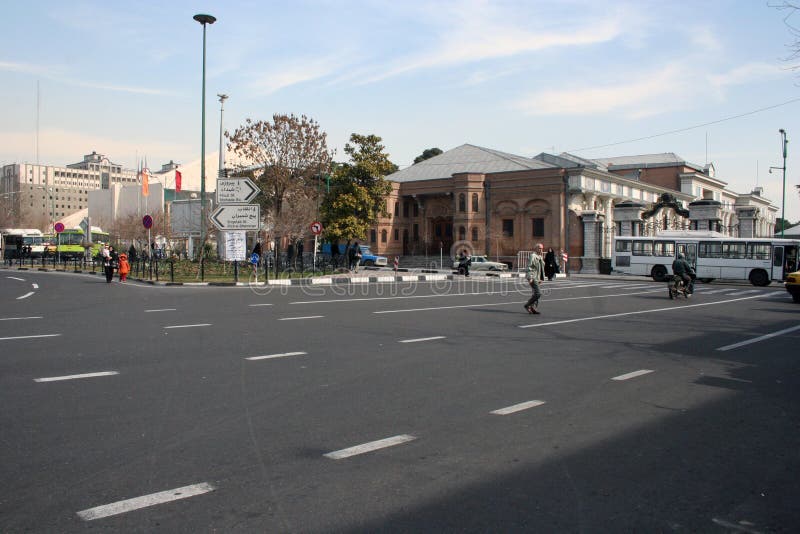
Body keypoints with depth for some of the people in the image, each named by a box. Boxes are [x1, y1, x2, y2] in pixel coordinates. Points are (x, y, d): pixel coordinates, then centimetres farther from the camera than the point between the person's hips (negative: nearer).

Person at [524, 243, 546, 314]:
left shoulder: (540, 257, 18)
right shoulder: (533, 256, -12)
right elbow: (529, 267, -18)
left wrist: (540, 278, 22)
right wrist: (530, 278, -24)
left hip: (537, 278, 10)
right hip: (532, 278, -10)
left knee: (535, 294, 9)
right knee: (538, 293, -14)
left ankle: (533, 308, 14)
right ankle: (527, 305, -3)